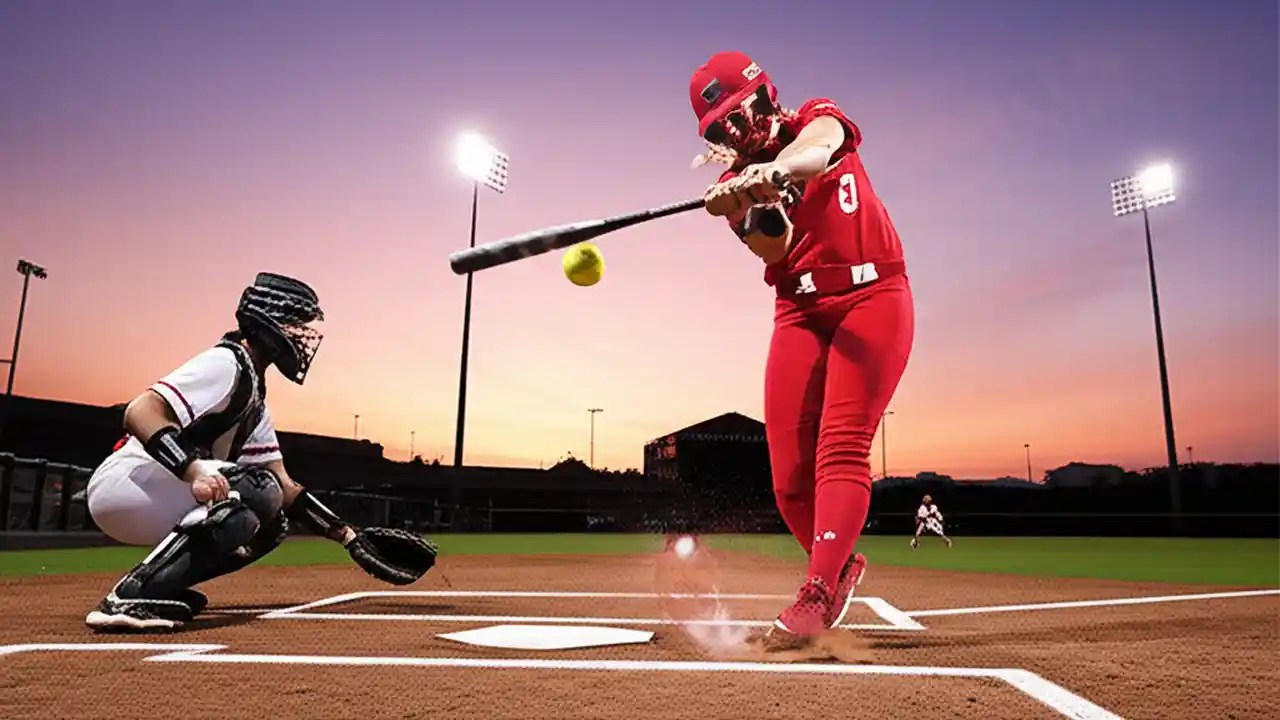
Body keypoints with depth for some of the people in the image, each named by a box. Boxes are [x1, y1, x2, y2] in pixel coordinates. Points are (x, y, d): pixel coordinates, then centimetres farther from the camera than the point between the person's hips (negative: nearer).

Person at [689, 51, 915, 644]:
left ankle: (815, 598, -22)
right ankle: (839, 566, 21)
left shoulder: (820, 119, 6)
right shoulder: (737, 184, 9)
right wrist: (745, 206, -29)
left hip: (872, 296, -2)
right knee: (790, 475, -4)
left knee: (842, 446, -19)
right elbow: (774, 252, -9)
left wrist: (776, 169, -44)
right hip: (802, 312, 3)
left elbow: (814, 149, -21)